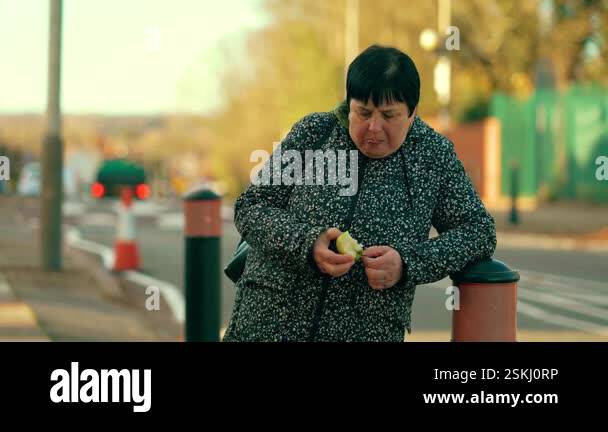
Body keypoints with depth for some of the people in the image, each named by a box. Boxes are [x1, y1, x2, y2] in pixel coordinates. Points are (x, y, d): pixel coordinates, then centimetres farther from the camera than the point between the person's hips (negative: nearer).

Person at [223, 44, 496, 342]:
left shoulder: (434, 155, 1)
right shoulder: (313, 133, 0)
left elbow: (478, 231, 2)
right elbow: (249, 208, -1)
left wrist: (408, 263, -14)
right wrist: (307, 244, -20)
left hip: (368, 332, 0)